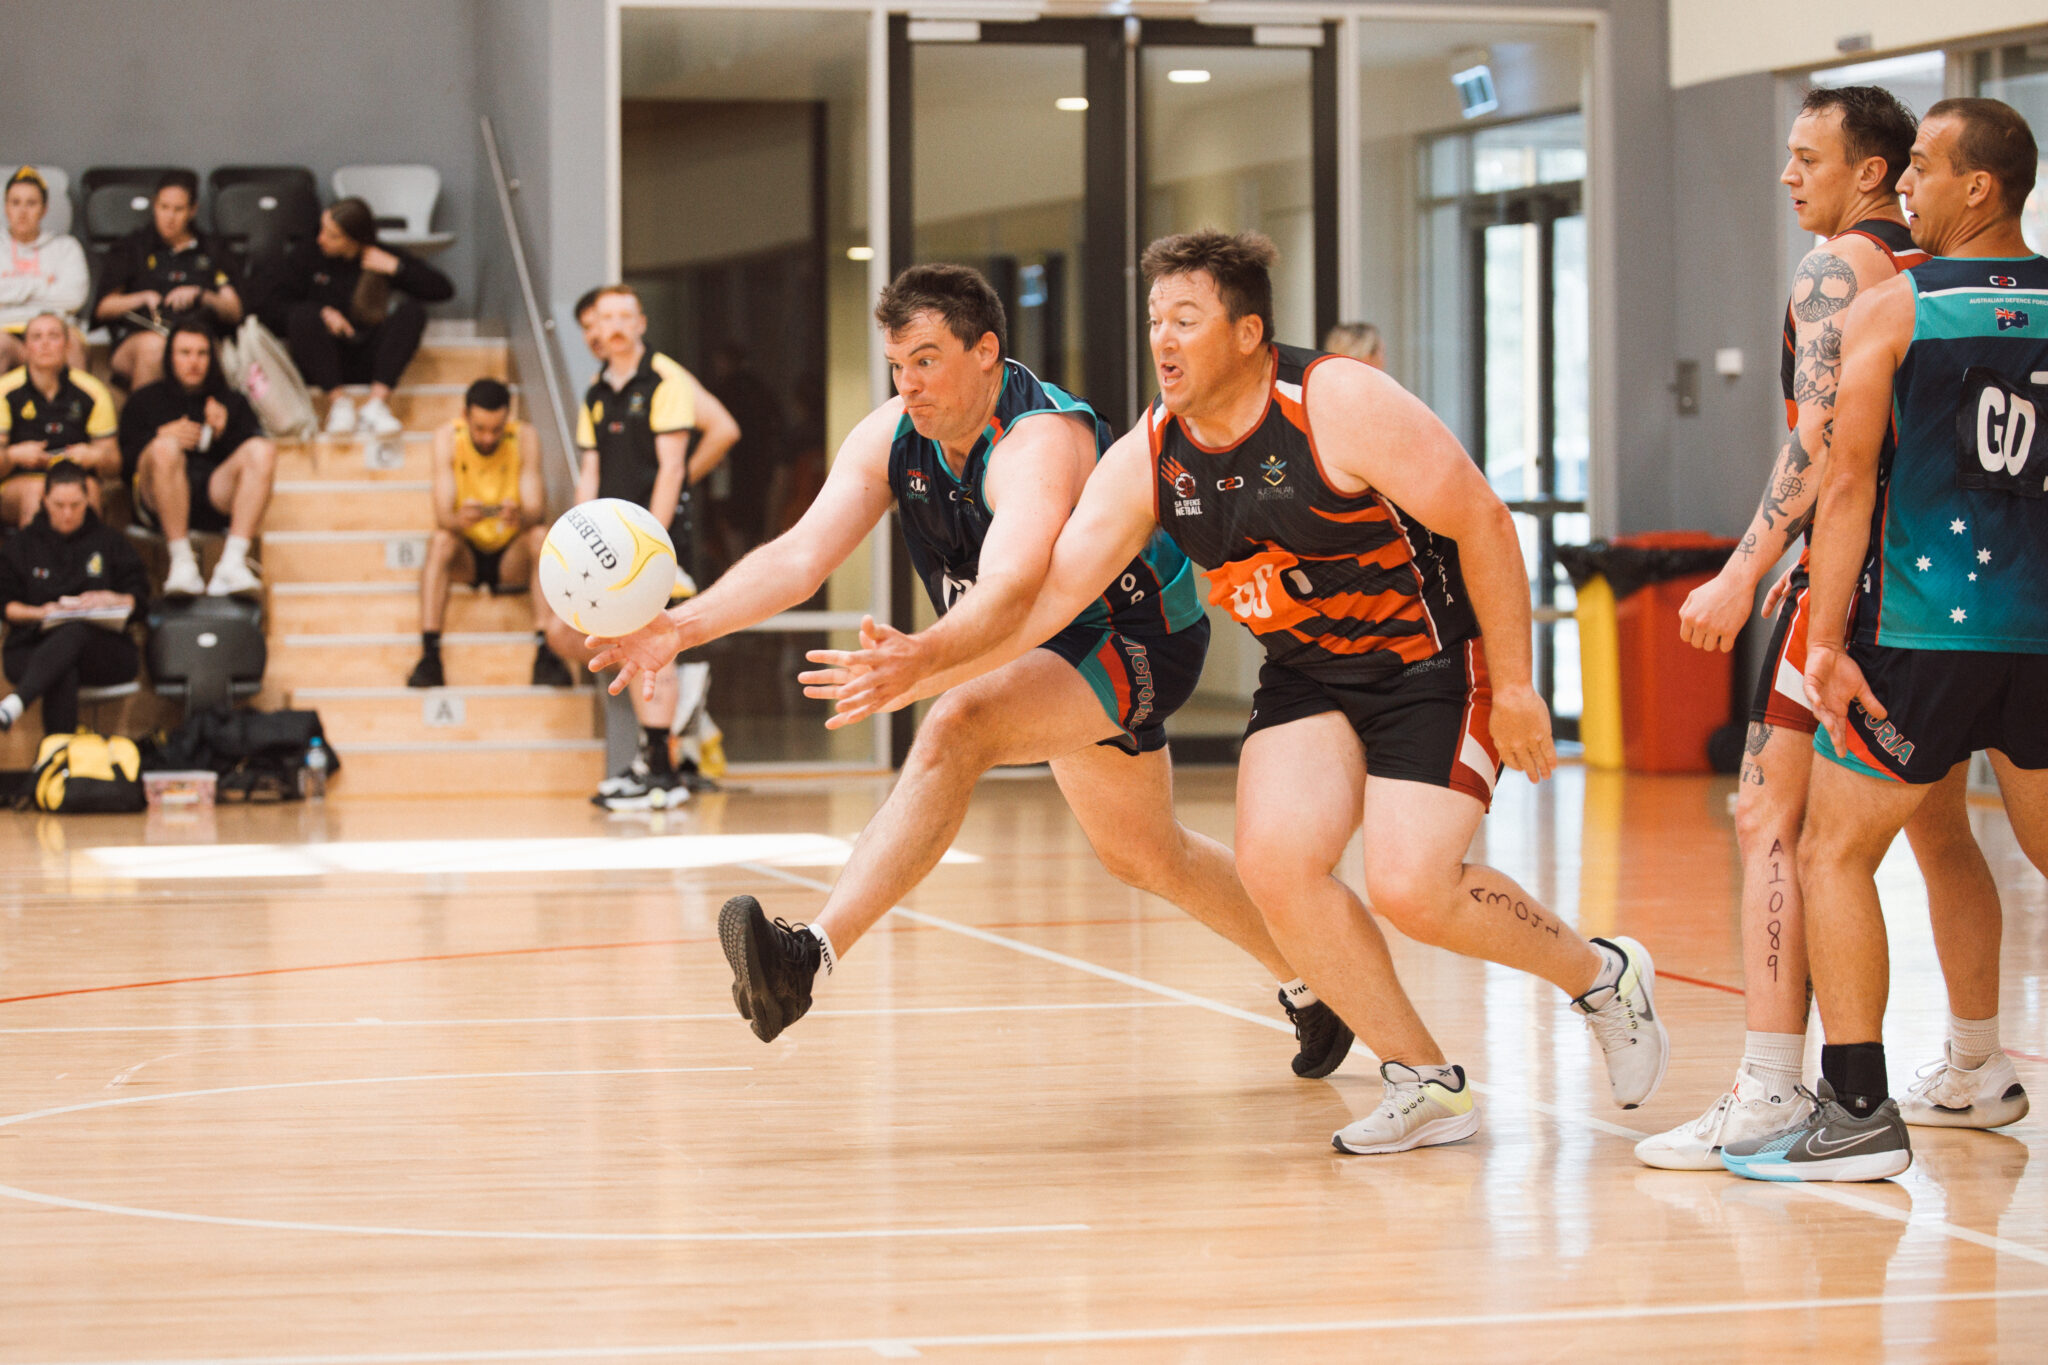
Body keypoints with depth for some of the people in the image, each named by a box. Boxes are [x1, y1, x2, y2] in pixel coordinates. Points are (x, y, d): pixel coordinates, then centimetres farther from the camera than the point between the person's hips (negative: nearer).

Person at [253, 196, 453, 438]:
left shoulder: (382, 257, 7)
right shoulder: (306, 257, 4)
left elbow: (443, 291, 3)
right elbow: (264, 305, -5)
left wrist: (396, 268, -8)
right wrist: (321, 313, -16)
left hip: (368, 363, 1)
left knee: (411, 311, -21)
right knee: (304, 316, -30)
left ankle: (377, 400, -31)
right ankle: (338, 401, -25)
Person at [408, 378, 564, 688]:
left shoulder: (524, 438, -12)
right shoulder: (448, 438, -13)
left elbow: (538, 513, -19)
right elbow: (442, 515, -21)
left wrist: (521, 517, -44)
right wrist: (459, 520, -45)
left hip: (513, 558, 0)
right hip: (466, 557, 0)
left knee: (541, 536, -29)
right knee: (441, 540, -31)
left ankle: (545, 650, -32)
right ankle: (429, 654, -36)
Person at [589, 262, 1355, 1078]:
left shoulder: (1039, 442, -31)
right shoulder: (891, 438, -8)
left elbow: (1010, 590, -48)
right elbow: (800, 554, -16)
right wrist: (685, 625, -31)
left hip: (1136, 641, -10)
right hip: (1063, 652, 10)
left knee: (957, 729, -32)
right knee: (1143, 857, 23)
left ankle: (810, 956, -42)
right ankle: (1312, 982, 44)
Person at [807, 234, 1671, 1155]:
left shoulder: (1340, 406, -23)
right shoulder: (1146, 460, -7)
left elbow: (1483, 524, -17)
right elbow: (1051, 590, -11)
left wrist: (1514, 686, -15)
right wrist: (929, 660, -27)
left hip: (1433, 659, -6)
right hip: (1307, 674, 6)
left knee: (1410, 889, -19)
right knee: (1274, 862, -17)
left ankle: (1601, 976, 11)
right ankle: (1423, 1085, 0)